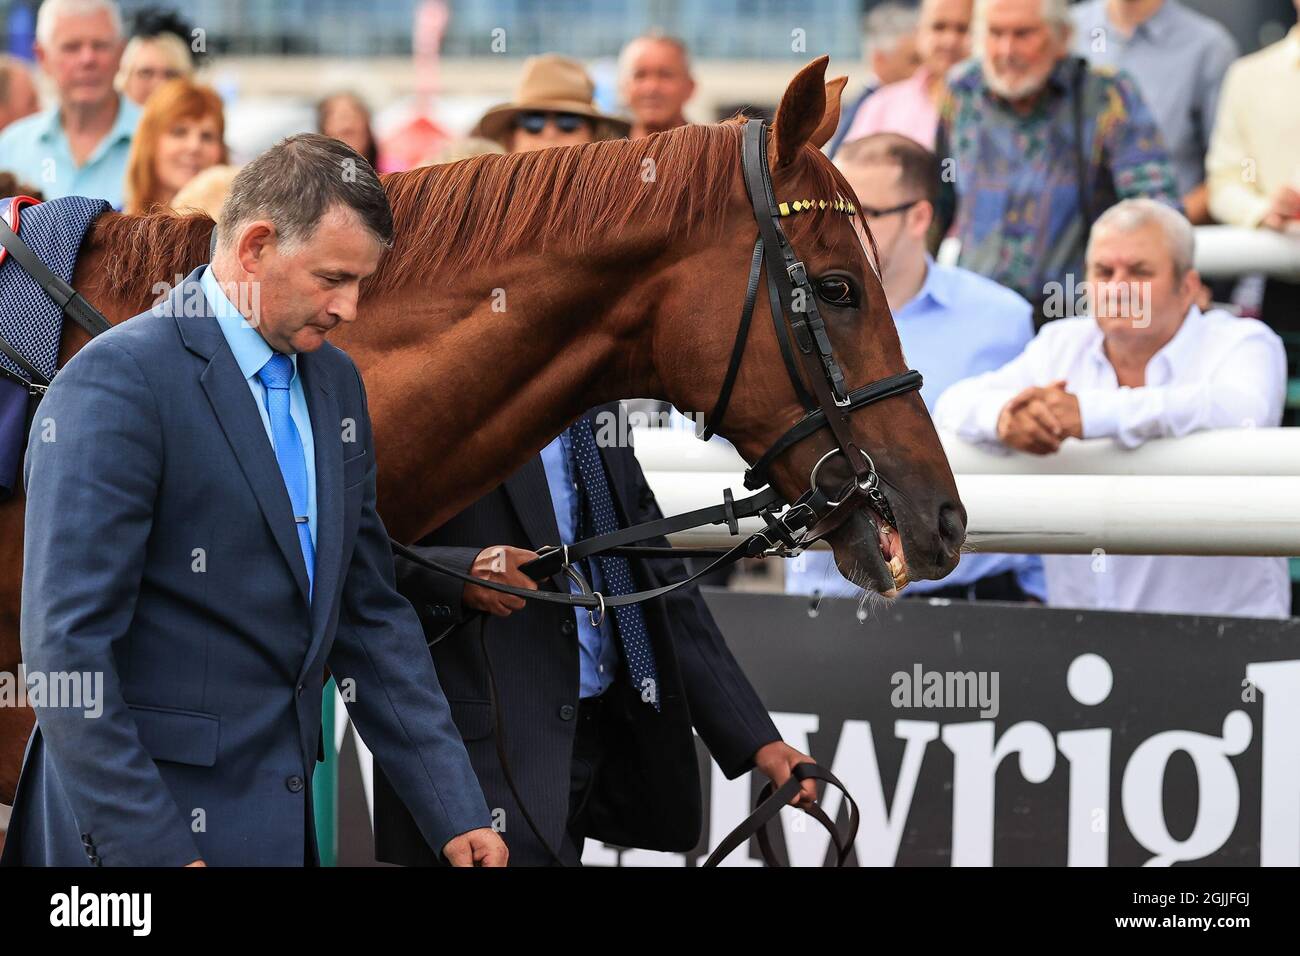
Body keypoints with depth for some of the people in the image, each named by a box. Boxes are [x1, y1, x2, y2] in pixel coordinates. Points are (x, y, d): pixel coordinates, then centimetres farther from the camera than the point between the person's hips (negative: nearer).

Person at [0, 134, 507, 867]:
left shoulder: (336, 383, 12)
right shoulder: (119, 379, -13)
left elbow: (371, 614, 16)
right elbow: (67, 643, -18)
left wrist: (456, 812, 9)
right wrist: (150, 849, -21)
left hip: (282, 820, 7)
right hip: (144, 828, -7)